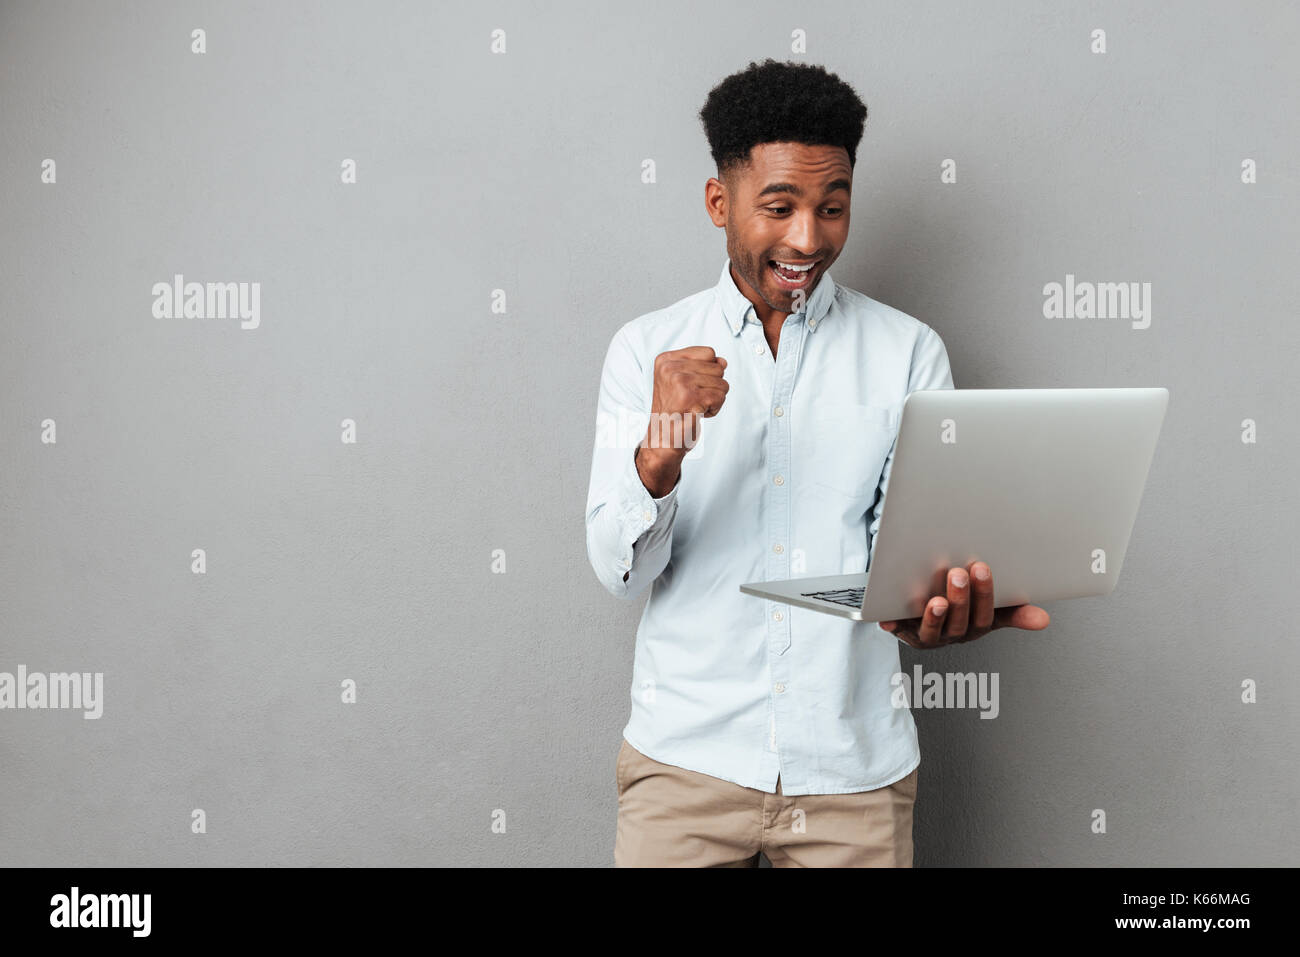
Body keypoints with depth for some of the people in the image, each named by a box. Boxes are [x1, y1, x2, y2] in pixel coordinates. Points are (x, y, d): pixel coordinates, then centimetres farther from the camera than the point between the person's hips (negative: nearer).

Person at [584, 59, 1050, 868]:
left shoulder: (909, 353, 0)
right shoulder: (648, 349, 0)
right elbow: (620, 571, -5)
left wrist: (931, 599, -29)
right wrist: (661, 453, -25)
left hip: (854, 765, 1)